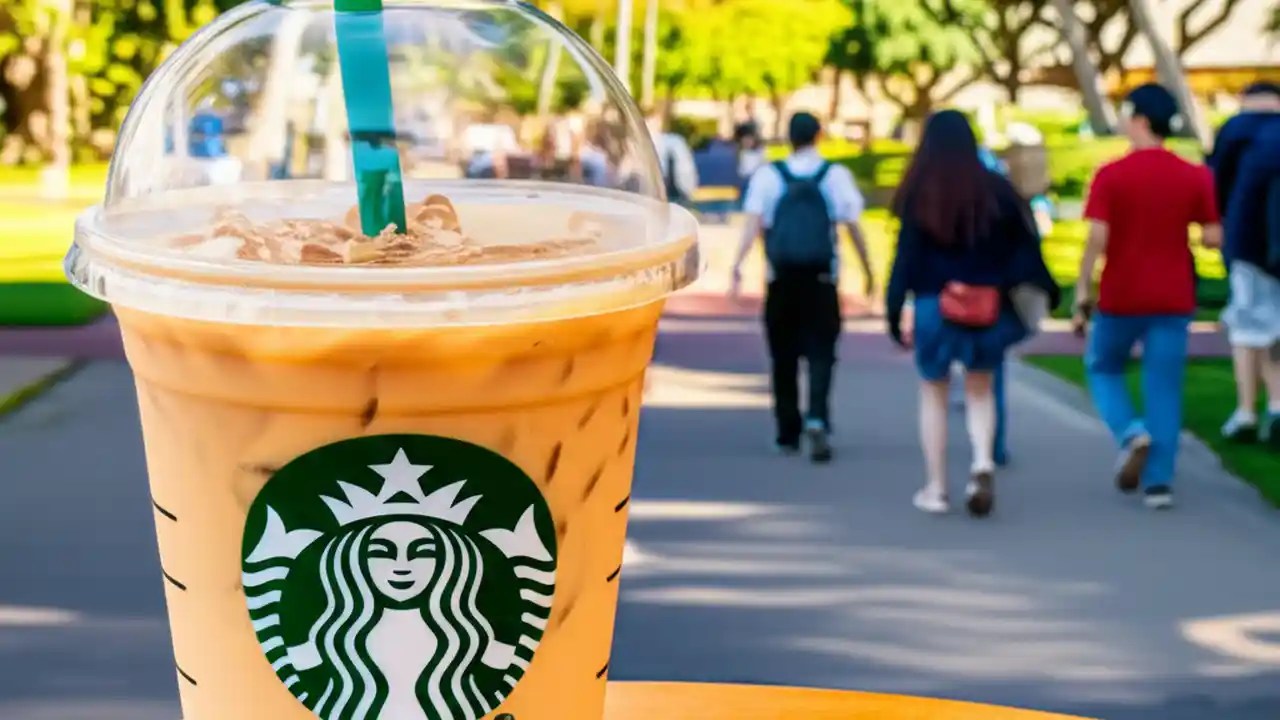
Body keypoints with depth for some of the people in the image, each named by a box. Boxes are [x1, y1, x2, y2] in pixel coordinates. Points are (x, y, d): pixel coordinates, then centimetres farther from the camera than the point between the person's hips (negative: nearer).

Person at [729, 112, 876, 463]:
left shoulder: (768, 175, 1)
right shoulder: (836, 175, 1)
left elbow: (753, 221, -9)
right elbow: (853, 226, 2)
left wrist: (737, 266, -14)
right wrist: (868, 270, 12)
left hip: (782, 280, 1)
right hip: (821, 280, -1)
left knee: (784, 356, 12)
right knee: (820, 352, 2)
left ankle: (788, 434, 18)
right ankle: (817, 419, -21)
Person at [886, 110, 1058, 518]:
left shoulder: (919, 196, -7)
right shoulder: (996, 189, -2)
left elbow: (907, 258, -7)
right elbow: (1023, 246, 0)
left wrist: (894, 312, -1)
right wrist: (1046, 287, 14)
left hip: (935, 307, -2)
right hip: (989, 310, 2)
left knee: (934, 395, 13)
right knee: (981, 392, 18)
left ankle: (936, 489, 14)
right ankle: (983, 463, -7)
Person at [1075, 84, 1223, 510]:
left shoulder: (1111, 176, -9)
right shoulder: (1194, 177, -2)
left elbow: (1097, 238, -15)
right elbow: (1214, 238, -2)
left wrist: (1083, 292, -8)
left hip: (1120, 297, -2)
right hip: (1173, 299, 2)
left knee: (1103, 368, 20)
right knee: (1164, 388, 8)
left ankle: (1131, 433, -4)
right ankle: (1158, 483, 5)